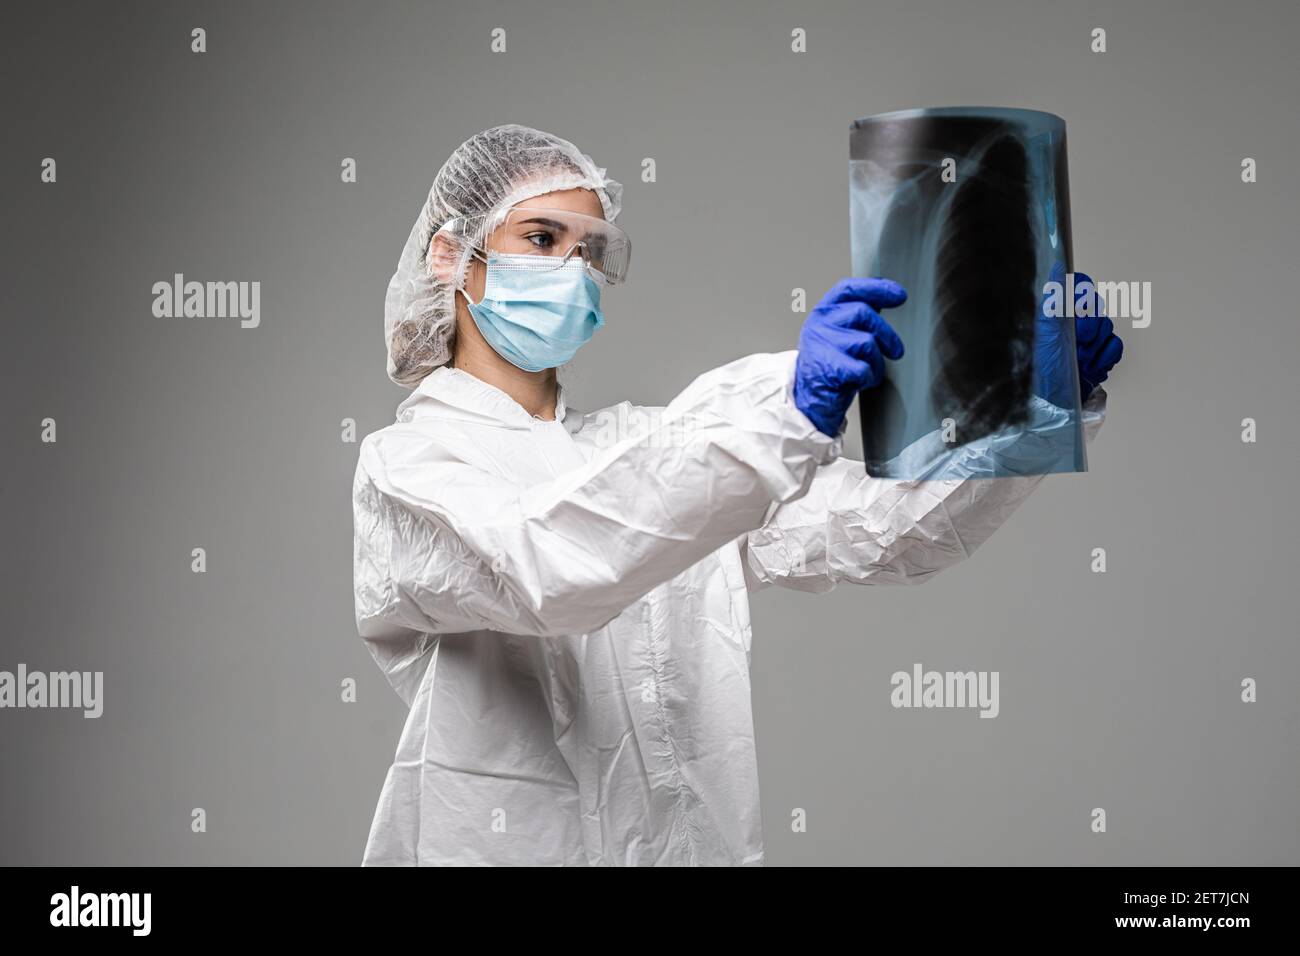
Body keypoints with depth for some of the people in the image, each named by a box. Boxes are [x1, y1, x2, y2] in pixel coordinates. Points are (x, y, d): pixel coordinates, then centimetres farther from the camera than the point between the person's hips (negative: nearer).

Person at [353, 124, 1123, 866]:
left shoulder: (645, 445, 14)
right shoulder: (406, 465, -3)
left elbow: (877, 532, 5)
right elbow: (540, 571, -23)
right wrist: (787, 415, -32)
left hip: (700, 842, 3)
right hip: (515, 844, -3)